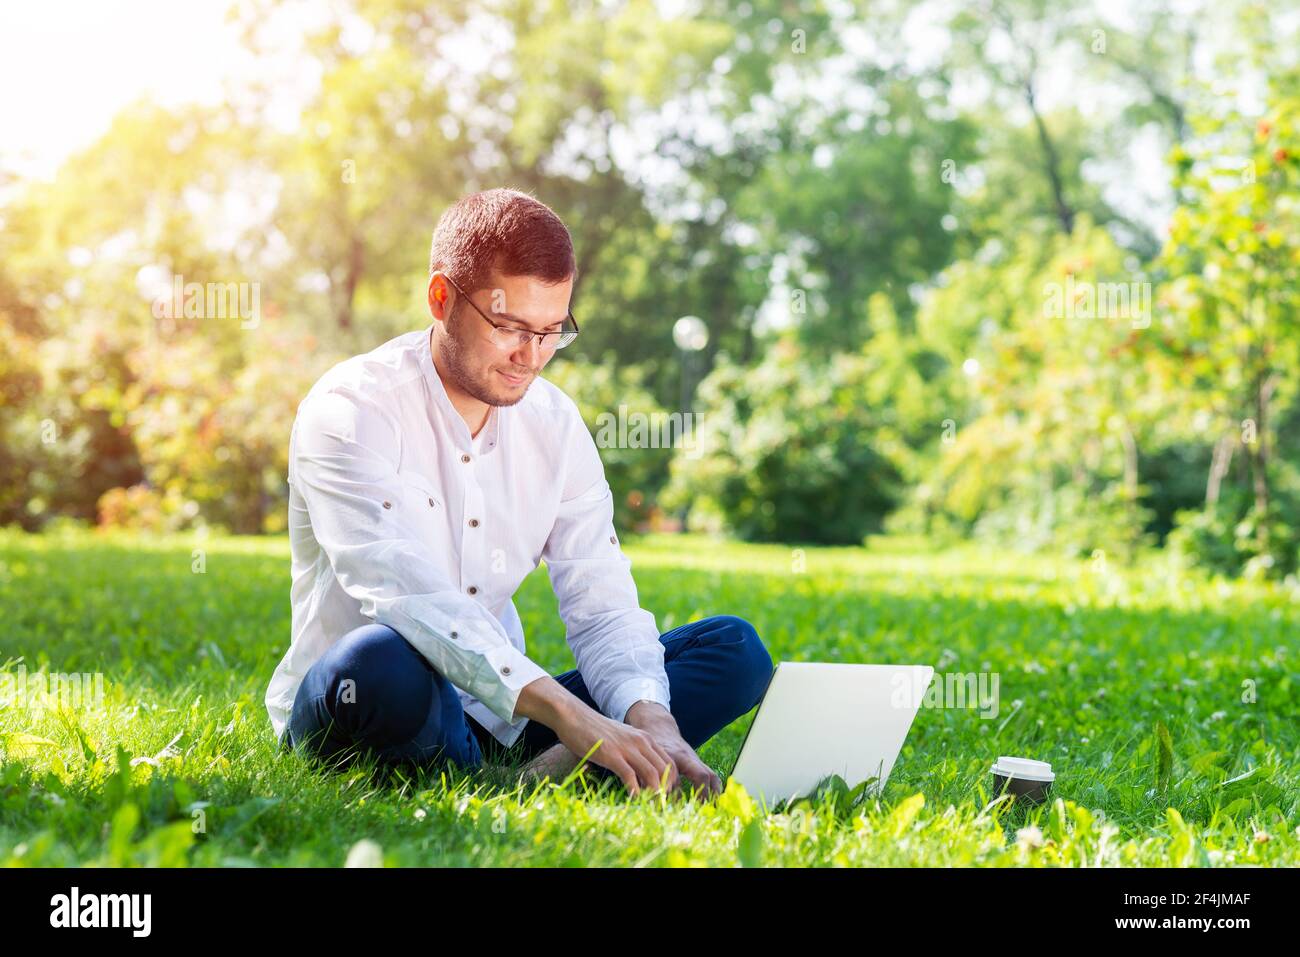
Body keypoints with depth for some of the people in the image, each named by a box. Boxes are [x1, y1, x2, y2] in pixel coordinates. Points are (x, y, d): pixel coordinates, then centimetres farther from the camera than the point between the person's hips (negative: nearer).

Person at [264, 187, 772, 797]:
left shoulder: (555, 422, 3)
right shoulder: (350, 410, -15)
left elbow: (602, 604, -2)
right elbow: (405, 593, -30)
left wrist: (651, 720, -23)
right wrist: (566, 713, -39)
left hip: (496, 716, 6)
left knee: (735, 649, -7)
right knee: (383, 662, -41)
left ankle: (549, 771, -27)